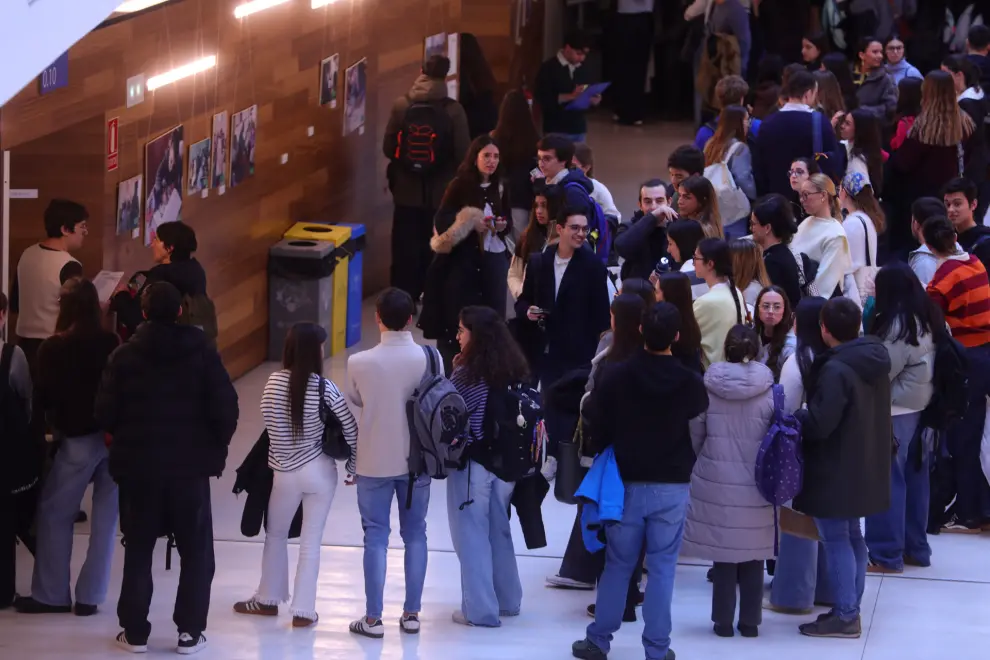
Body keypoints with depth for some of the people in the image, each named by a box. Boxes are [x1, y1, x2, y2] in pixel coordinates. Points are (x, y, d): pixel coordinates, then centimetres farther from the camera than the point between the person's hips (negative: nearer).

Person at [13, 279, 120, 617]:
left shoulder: (52, 348, -10)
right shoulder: (112, 343, -4)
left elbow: (42, 397, -4)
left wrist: (56, 420, 15)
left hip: (78, 440, -3)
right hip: (115, 436, 3)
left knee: (54, 513, 11)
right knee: (105, 516, 8)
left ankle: (51, 594, 12)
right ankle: (90, 596, 9)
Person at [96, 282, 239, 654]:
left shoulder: (124, 357, -4)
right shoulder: (201, 354, -6)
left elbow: (106, 413, -5)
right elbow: (226, 408, -10)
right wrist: (216, 446, 7)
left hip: (138, 467, 1)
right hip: (191, 467, -1)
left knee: (138, 551, 11)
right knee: (195, 552, 10)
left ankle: (135, 632, 11)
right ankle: (190, 632, 7)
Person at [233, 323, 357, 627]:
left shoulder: (274, 382, -8)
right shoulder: (323, 388, -14)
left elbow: (269, 422, 2)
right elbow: (350, 427, -11)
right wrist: (353, 467, 3)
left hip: (285, 473, 2)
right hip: (320, 472, -2)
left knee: (276, 534, 21)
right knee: (311, 542, 6)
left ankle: (268, 599, 31)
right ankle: (303, 610, 8)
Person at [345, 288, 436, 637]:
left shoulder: (360, 363, -17)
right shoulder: (429, 358, -12)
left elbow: (353, 401, -1)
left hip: (375, 462, -2)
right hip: (417, 460, 2)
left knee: (376, 538, 5)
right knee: (415, 536, 13)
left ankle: (373, 618, 7)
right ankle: (411, 614, 18)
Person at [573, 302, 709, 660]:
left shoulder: (616, 376, -10)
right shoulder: (691, 383, -10)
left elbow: (595, 424, -3)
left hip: (627, 483, 1)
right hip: (673, 486, -1)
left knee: (617, 564, 11)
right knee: (662, 568, 4)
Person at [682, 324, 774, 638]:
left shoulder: (708, 388, -7)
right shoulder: (769, 391, -9)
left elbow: (695, 434, 2)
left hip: (716, 481, 0)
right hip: (756, 483, 0)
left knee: (722, 553, 8)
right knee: (752, 555, 10)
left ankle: (723, 621, 13)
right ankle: (750, 621, 15)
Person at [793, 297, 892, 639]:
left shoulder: (836, 370, -24)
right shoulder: (874, 360, 3)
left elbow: (819, 423, -24)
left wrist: (792, 418, -5)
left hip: (835, 470, -9)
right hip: (864, 466, 9)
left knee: (836, 539, -3)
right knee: (852, 535, 17)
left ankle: (844, 616, -2)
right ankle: (851, 608, 23)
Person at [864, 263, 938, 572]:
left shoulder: (897, 324, -19)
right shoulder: (928, 319, 7)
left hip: (894, 411, -9)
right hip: (920, 408, 9)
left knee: (887, 481, -3)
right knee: (914, 478, 15)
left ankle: (886, 554, 0)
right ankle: (915, 547, 22)